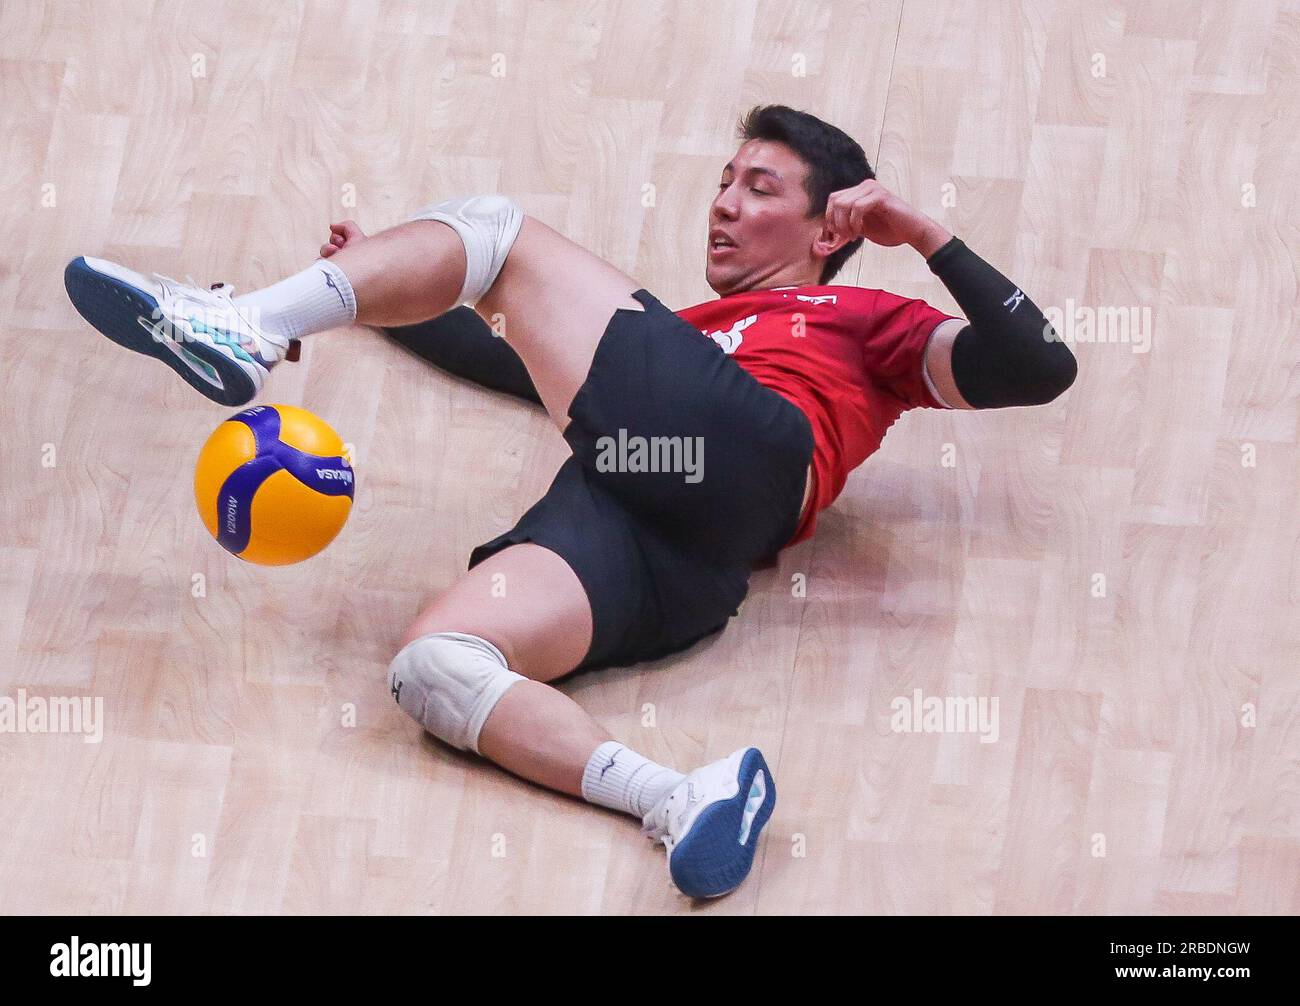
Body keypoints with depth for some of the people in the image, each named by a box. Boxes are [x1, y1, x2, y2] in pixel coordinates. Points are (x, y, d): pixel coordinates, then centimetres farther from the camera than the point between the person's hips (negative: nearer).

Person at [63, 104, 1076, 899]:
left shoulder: (863, 319, 29)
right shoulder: (688, 327, 46)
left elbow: (1035, 367, 13)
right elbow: (519, 356, 50)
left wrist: (926, 234, 11)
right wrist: (387, 288, 50)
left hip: (736, 448, -6)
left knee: (497, 228, -1)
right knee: (429, 667, -26)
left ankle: (248, 329, -14)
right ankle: (686, 805, -41)